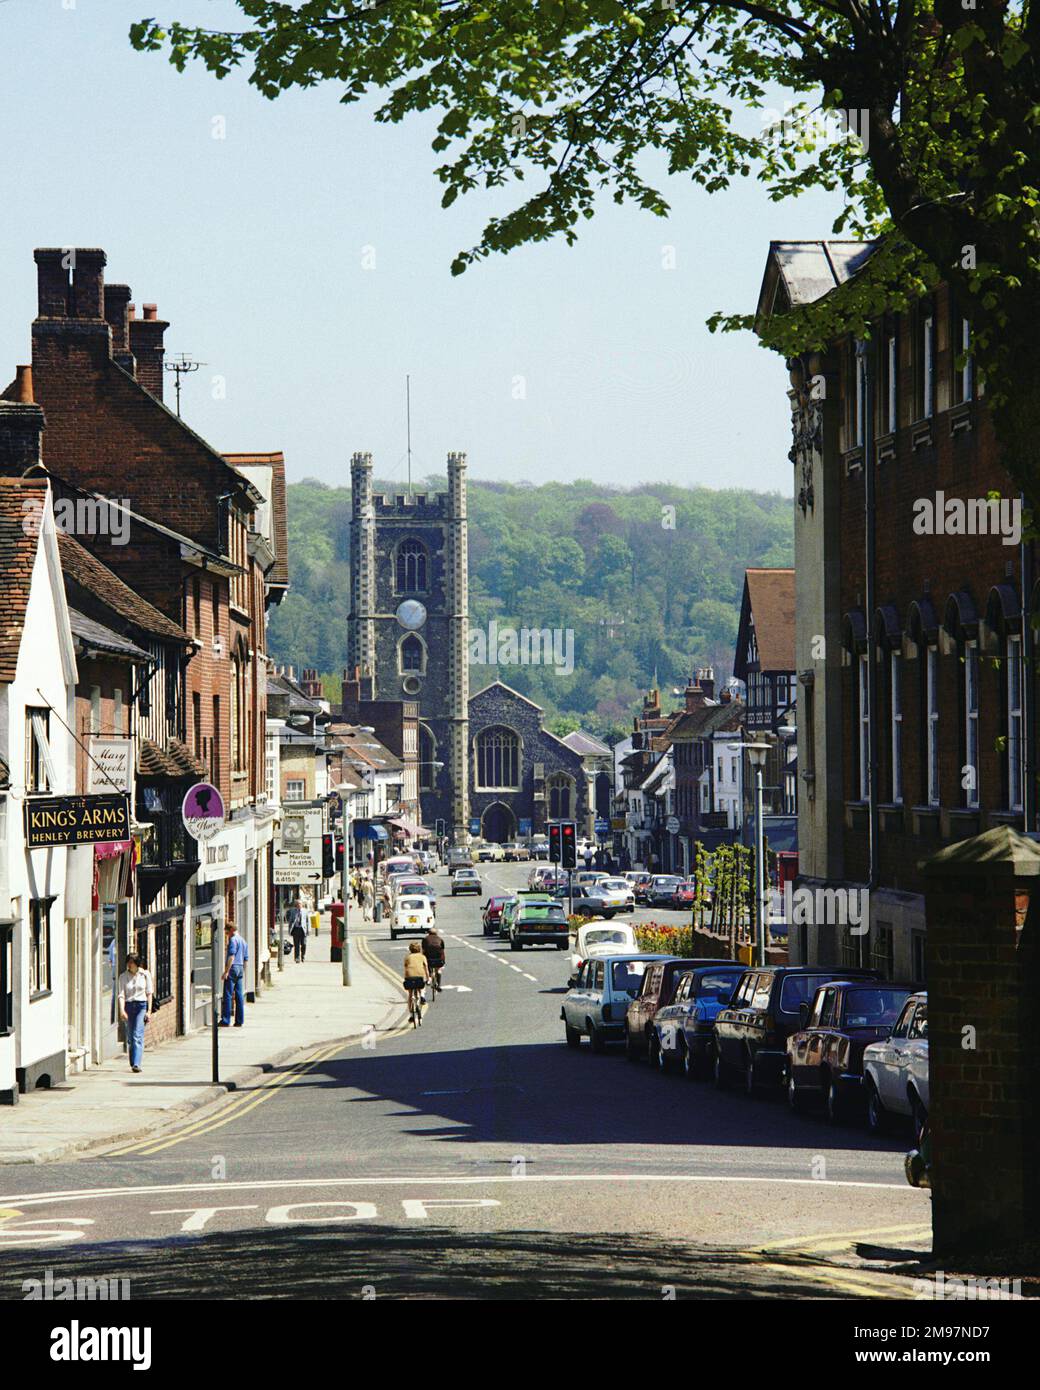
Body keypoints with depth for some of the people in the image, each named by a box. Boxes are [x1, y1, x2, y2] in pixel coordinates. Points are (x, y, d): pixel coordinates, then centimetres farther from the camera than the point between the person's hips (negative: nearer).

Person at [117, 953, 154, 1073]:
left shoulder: (145, 975, 0)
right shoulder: (123, 976, 2)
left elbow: (149, 993, 4)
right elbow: (121, 994, -5)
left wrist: (149, 1010, -2)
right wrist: (122, 1010, -19)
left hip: (141, 1006, -2)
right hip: (128, 1006, 2)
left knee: (138, 1036, -14)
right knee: (130, 1037, 6)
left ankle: (136, 1064, -22)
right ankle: (133, 1064, 20)